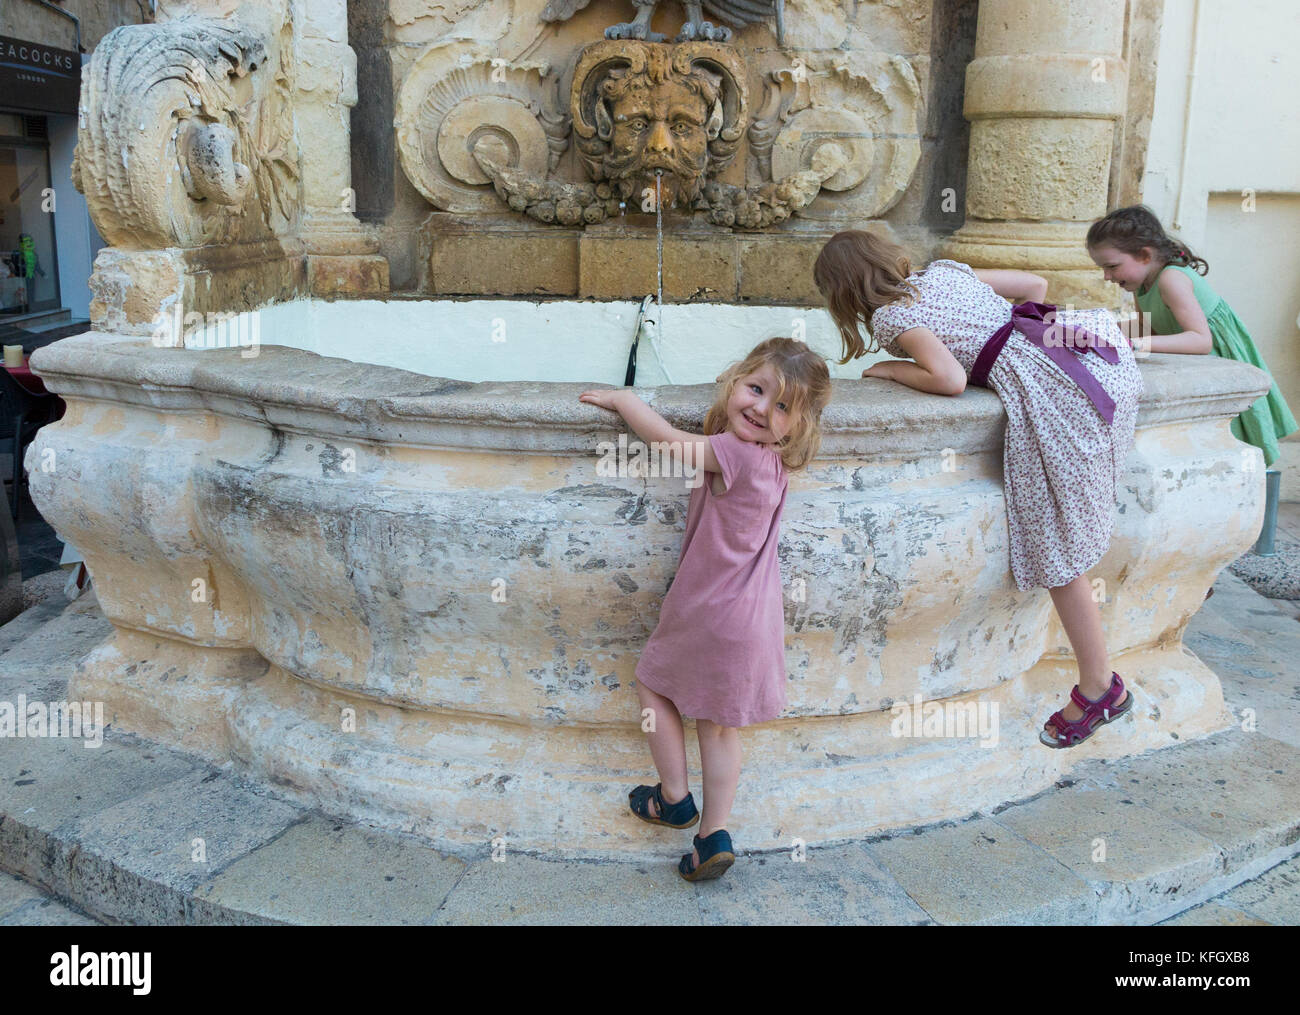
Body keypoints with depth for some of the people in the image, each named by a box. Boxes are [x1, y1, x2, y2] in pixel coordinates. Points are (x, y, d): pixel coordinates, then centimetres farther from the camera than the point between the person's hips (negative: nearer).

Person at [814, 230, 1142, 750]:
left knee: (1056, 544, 1)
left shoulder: (891, 315, 0)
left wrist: (891, 369, 4)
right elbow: (1035, 285, 24)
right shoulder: (944, 270, 21)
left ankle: (1099, 687, 9)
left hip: (1052, 390, -8)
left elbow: (949, 378, -13)